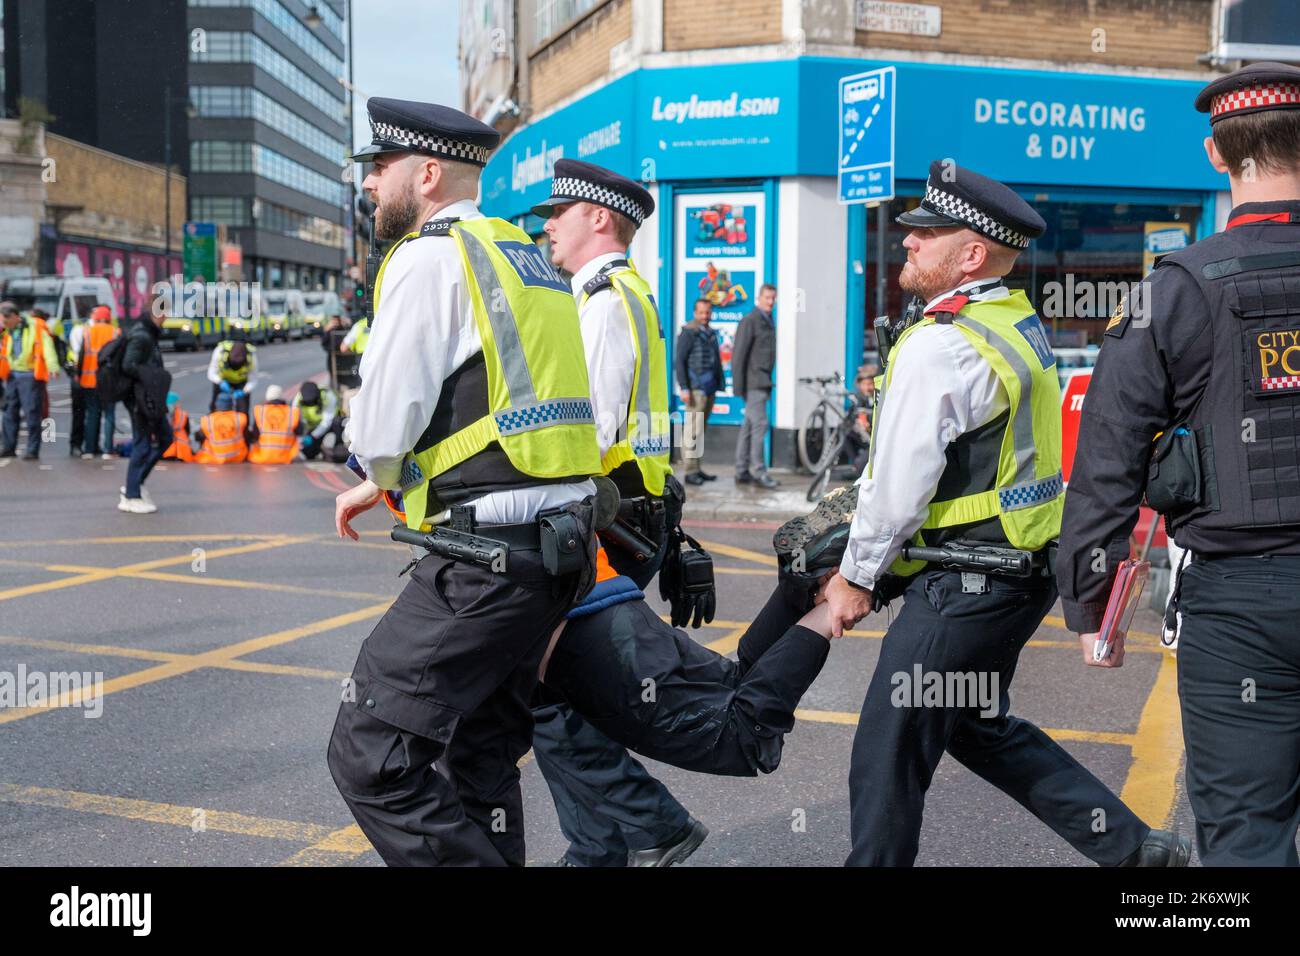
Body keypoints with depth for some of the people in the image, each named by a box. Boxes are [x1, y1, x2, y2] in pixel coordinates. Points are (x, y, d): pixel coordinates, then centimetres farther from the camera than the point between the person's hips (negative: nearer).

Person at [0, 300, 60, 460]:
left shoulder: (35, 327, -7)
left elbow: (47, 346, -17)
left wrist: (52, 366, -31)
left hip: (30, 376, -7)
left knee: (32, 413, -5)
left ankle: (32, 449, -1)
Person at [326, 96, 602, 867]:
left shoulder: (430, 257, -9)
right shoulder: (527, 257, 18)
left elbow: (382, 430, -12)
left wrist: (381, 476, 11)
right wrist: (393, 483, 26)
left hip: (486, 558, -10)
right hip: (563, 545, 10)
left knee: (372, 757, -6)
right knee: (481, 758, 19)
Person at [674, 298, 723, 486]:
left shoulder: (711, 334, 17)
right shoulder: (688, 332, -6)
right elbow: (680, 361, -11)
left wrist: (718, 384, 18)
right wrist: (684, 388, -17)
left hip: (709, 387, 8)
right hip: (696, 387, -8)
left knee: (701, 429, 11)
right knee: (693, 429, -10)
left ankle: (698, 468, 15)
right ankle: (690, 471, -10)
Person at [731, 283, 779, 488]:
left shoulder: (768, 321, 18)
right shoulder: (750, 321, -9)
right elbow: (739, 354, -13)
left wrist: (769, 383, 17)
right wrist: (738, 386, -16)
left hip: (762, 382, 9)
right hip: (753, 382, -9)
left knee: (749, 426, 10)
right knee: (760, 424, -12)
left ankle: (742, 472, 13)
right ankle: (759, 471, -11)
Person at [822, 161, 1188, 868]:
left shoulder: (940, 346, -20)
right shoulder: (1020, 323, 10)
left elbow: (900, 482, -19)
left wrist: (856, 578, -5)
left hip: (964, 589, -10)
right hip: (1021, 570, 10)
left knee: (887, 756, 2)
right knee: (977, 726, 25)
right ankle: (1131, 845, 27)